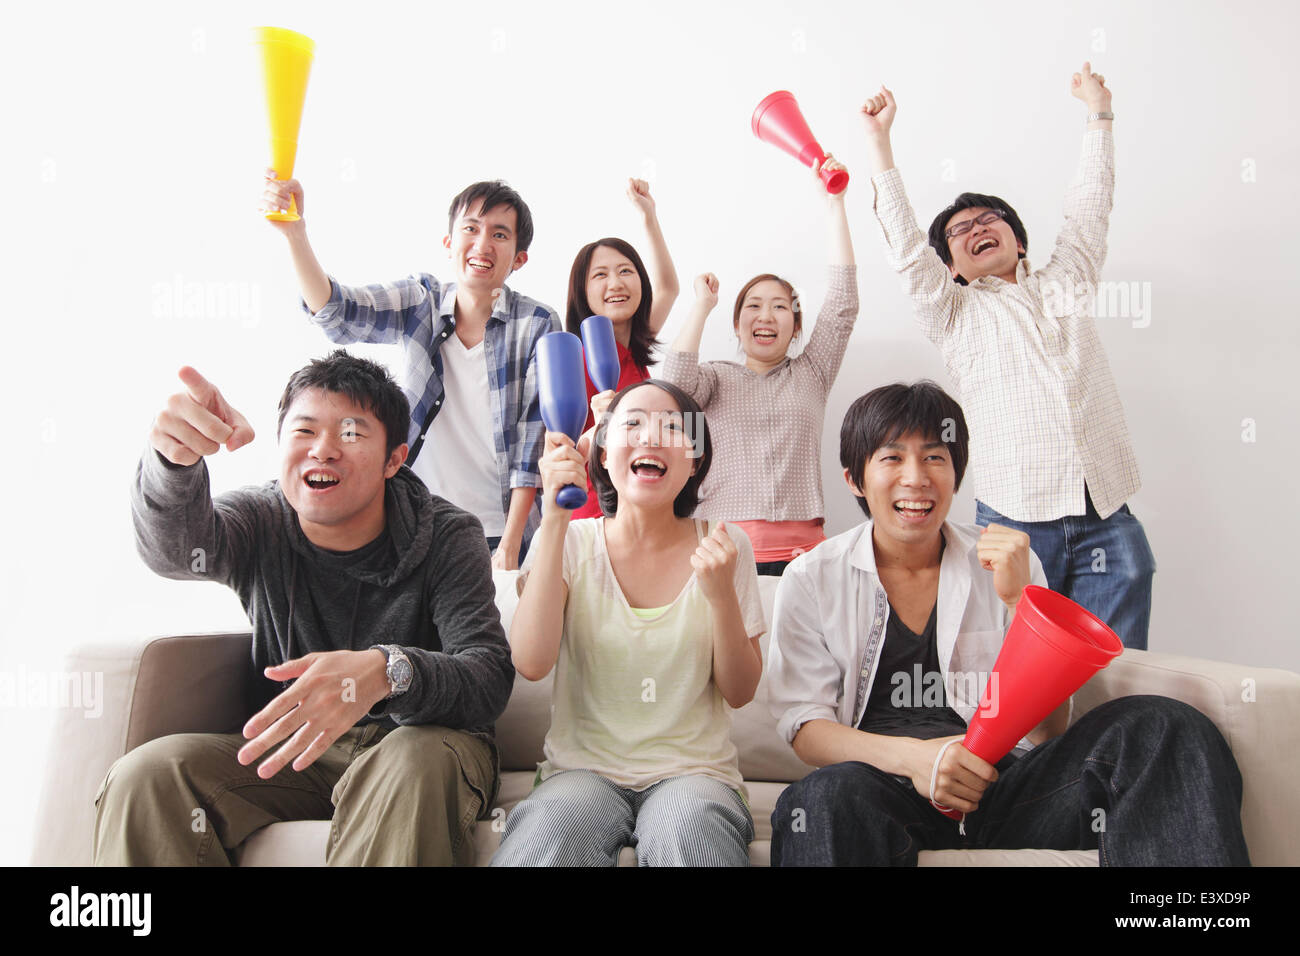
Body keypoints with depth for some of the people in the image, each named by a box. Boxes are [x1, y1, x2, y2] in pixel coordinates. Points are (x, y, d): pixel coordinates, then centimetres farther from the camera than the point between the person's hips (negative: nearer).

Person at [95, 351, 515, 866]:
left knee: (419, 764, -37)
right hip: (288, 747, 3)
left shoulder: (447, 538, -8)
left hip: (423, 738, -2)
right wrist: (174, 457, -48)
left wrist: (387, 672, -42)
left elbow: (489, 676, -21)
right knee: (144, 777, -21)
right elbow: (176, 548, -25)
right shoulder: (262, 520, -1)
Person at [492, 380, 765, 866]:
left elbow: (739, 693, 2)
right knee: (549, 834, -33)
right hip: (584, 768, 0)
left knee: (689, 828, -33)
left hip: (693, 770, 1)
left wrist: (722, 594, -16)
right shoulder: (571, 541, 1)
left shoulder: (722, 544, 2)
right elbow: (531, 663, -16)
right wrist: (554, 518, -20)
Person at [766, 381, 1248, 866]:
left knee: (1162, 725, -20)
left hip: (1003, 784, 4)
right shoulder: (811, 580, 5)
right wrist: (910, 755, -18)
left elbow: (1050, 730, 4)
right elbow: (805, 726, 0)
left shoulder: (1006, 562, 9)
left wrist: (1018, 598, -10)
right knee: (828, 796, -40)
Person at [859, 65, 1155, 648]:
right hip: (1015, 518, -2)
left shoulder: (1064, 284, 20)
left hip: (1109, 520, 3)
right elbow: (903, 240, 4)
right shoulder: (953, 312, 11)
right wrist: (877, 139, 3)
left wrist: (1099, 112, 33)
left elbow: (1089, 206, 27)